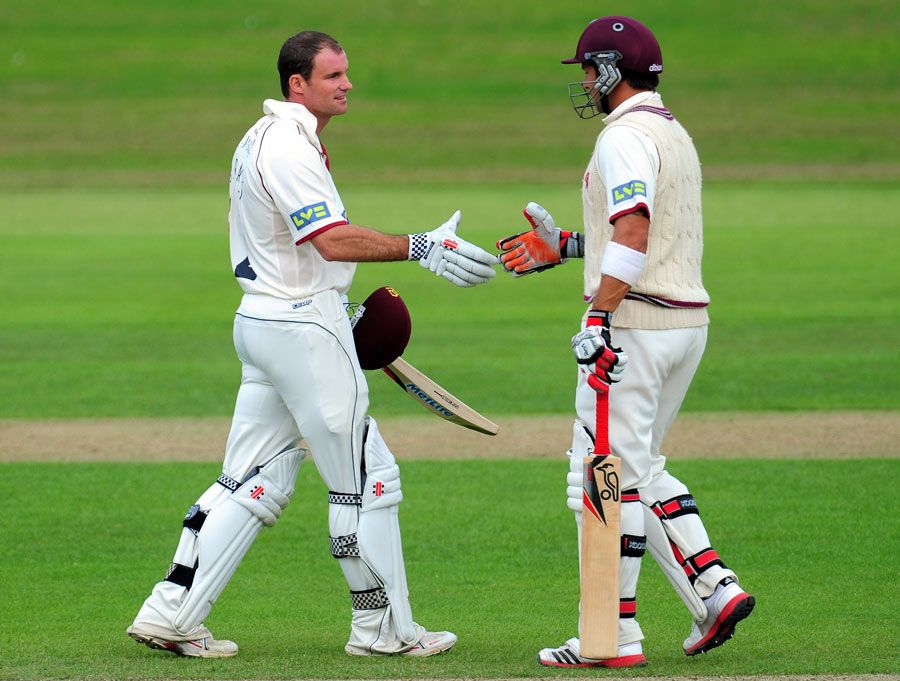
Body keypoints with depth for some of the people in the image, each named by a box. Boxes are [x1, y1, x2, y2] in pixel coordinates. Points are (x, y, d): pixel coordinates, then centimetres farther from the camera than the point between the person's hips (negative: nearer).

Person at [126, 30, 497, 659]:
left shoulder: (263, 139, 16)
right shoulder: (288, 148, -17)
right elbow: (333, 239, -27)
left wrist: (335, 304, 22)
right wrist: (420, 248, -30)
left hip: (261, 319, 10)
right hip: (303, 329, -10)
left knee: (254, 482, 10)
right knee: (366, 477, -1)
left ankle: (172, 613, 6)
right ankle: (383, 628, 6)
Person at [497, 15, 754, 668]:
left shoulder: (626, 136, -12)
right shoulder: (675, 132, 19)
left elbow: (633, 233, -24)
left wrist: (598, 317, -28)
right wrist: (564, 245, 27)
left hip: (635, 322, -10)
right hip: (689, 321, 10)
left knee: (607, 475, -6)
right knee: (640, 468, 19)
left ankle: (614, 636, -7)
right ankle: (715, 589, 8)